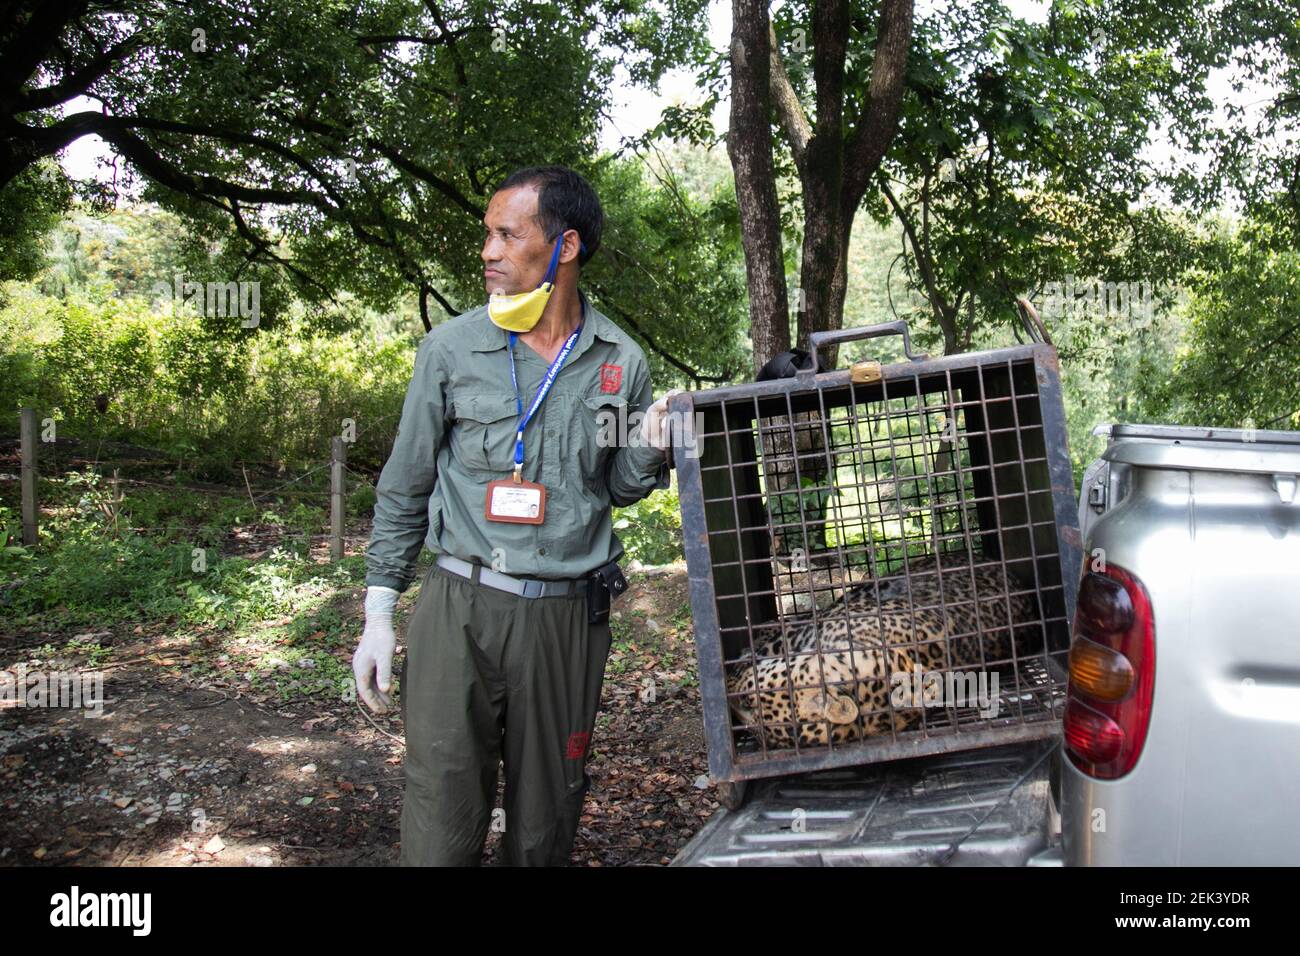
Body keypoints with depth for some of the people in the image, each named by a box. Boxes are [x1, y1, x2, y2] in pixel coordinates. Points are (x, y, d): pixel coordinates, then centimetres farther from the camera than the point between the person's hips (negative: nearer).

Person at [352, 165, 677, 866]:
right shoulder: (452, 349, -1)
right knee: (441, 826, -1)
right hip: (459, 609, -1)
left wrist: (651, 452, -7)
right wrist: (378, 614, 4)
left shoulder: (621, 362, 2)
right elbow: (404, 488, 7)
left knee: (545, 824, 13)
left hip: (568, 617, 2)